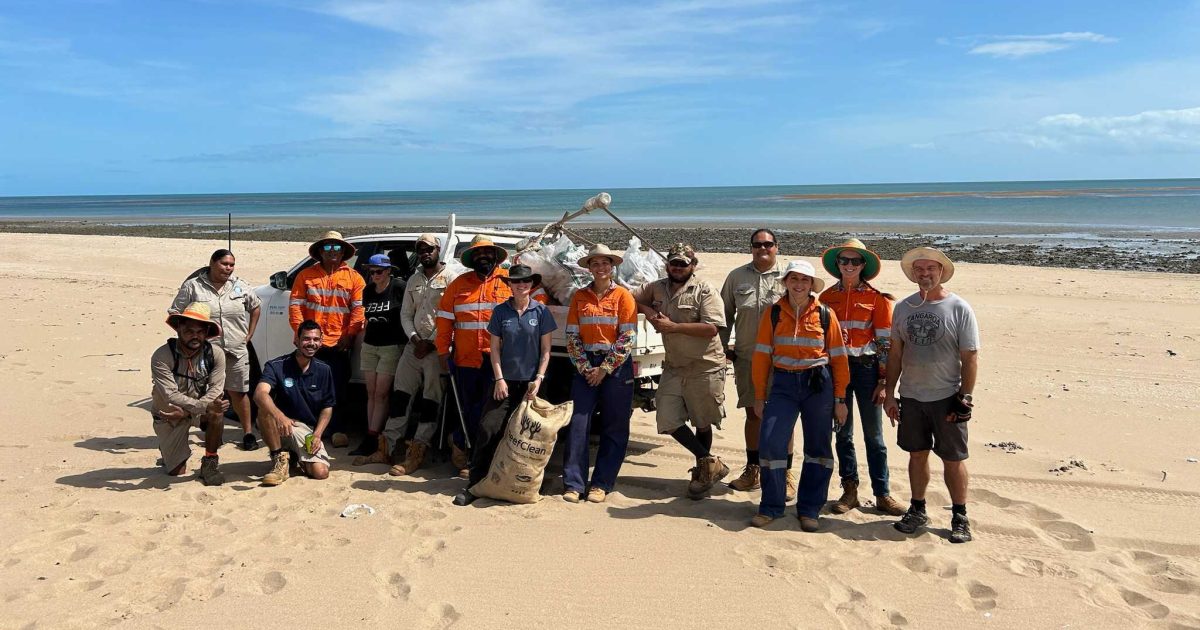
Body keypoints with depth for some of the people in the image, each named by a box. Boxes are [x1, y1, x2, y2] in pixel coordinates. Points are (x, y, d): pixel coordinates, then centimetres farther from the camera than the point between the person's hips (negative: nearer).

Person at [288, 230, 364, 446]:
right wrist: (301, 332, -6)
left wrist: (349, 335, -8)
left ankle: (337, 430, 13)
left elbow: (358, 309, 0)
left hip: (339, 345, 0)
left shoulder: (354, 278, 5)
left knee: (338, 389, 4)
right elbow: (295, 305, 3)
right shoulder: (306, 276, 8)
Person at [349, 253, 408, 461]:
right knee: (371, 393, 7)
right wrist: (362, 342, 19)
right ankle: (372, 440, 11)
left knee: (381, 394, -6)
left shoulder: (399, 287, -9)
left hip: (391, 347, -7)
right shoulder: (368, 291, 11)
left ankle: (372, 439, -5)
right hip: (369, 347, 7)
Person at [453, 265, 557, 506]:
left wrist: (538, 379, -6)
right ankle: (473, 484, -3)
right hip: (505, 381, 1)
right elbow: (494, 348, 5)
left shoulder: (541, 311, 0)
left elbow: (545, 350, 2)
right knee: (488, 429, -8)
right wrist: (499, 379, -4)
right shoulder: (500, 311, 3)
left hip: (530, 382, 0)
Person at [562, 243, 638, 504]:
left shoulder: (623, 296, -2)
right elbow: (572, 335, 6)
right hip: (586, 366, 2)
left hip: (616, 366, -2)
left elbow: (628, 338, -7)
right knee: (578, 424, -2)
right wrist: (584, 367, -6)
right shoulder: (580, 296, 7)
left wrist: (604, 369, -11)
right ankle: (574, 483, 4)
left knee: (614, 428, 2)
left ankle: (601, 484, 12)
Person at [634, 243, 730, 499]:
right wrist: (647, 310, -4)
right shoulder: (657, 288, 8)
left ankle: (703, 469, 27)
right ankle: (710, 463, 14)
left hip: (705, 367, -5)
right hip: (673, 366, 6)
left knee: (702, 423, 8)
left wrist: (673, 326, -21)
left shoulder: (705, 291, -10)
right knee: (668, 421, 2)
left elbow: (712, 328, -20)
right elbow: (632, 298, 16)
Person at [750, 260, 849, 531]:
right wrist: (759, 395, 1)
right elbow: (762, 355, 3)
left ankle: (809, 509, 21)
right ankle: (771, 506, 10)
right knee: (770, 443, -8)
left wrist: (840, 399, 0)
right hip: (783, 384, 0)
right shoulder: (773, 313, 2)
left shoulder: (825, 314, 1)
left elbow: (838, 358, 2)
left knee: (818, 447, 6)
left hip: (818, 384, 0)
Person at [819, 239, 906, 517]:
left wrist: (883, 381, -7)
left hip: (867, 368, -2)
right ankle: (850, 491, 18)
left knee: (874, 435, 3)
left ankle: (882, 494, 12)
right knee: (842, 433, 8)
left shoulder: (877, 298, -2)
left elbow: (885, 342, -3)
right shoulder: (827, 297, 7)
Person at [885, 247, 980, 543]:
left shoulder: (959, 308, -6)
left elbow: (970, 358, -7)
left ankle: (960, 517, 18)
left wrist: (964, 398, -11)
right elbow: (895, 354, 9)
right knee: (917, 454, 12)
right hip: (911, 396, 3)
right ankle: (917, 510, 26)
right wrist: (889, 393, 6)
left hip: (947, 397, -3)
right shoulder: (904, 307, 5)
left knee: (953, 459, 5)